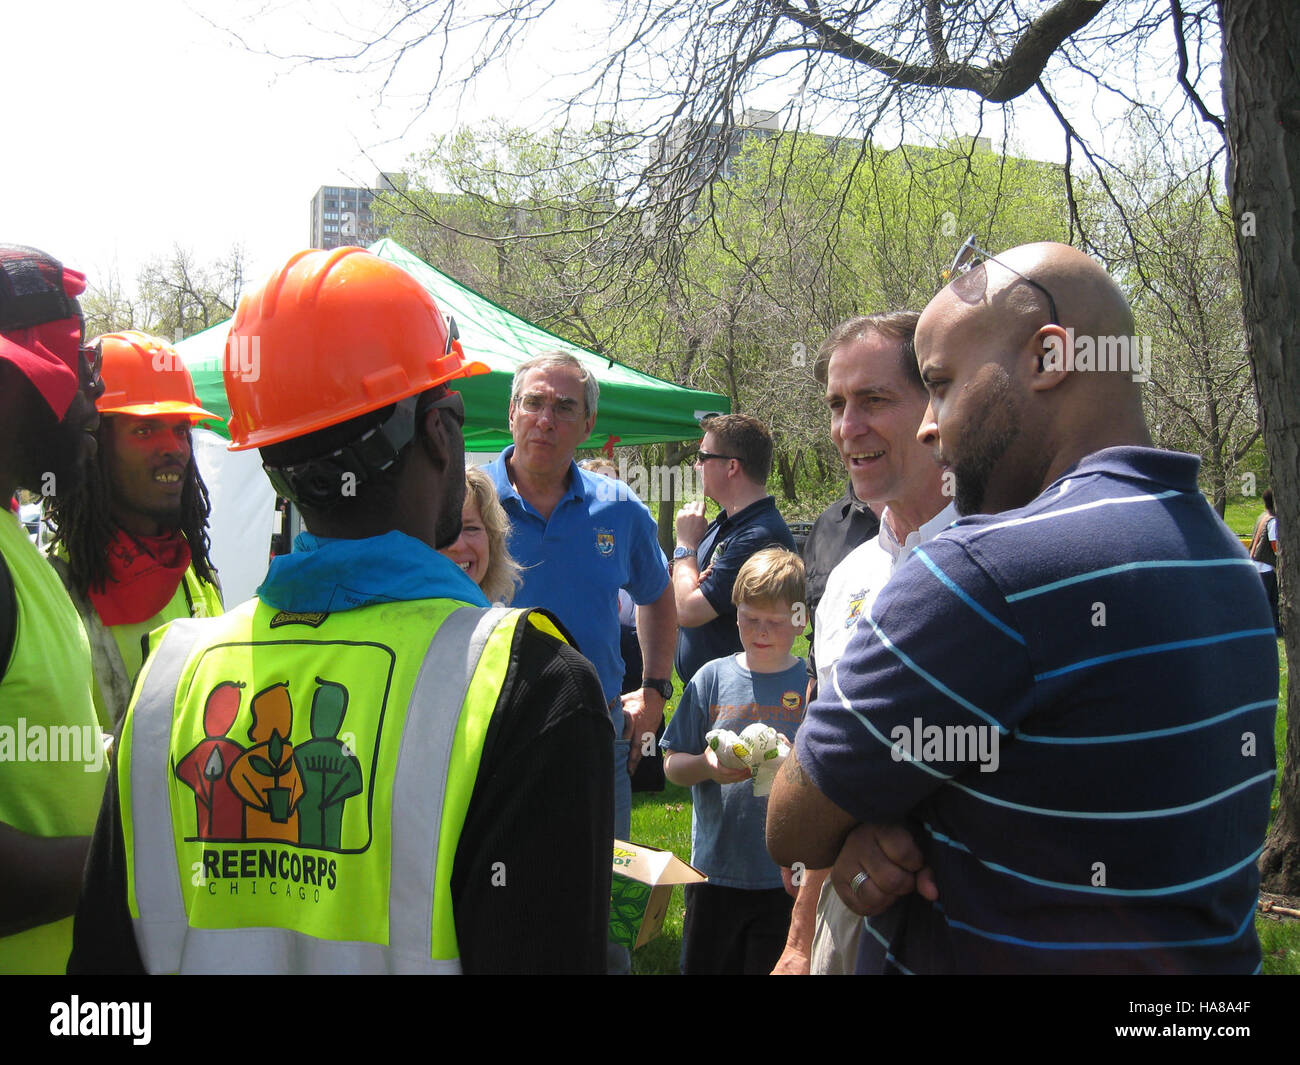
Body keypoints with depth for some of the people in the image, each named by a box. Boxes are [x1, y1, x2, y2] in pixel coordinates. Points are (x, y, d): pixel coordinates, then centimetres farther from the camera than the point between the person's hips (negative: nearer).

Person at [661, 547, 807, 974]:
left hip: (785, 875, -2)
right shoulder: (713, 678, 2)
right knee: (703, 965, 13)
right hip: (716, 869, 2)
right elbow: (672, 765, 4)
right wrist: (707, 766, -16)